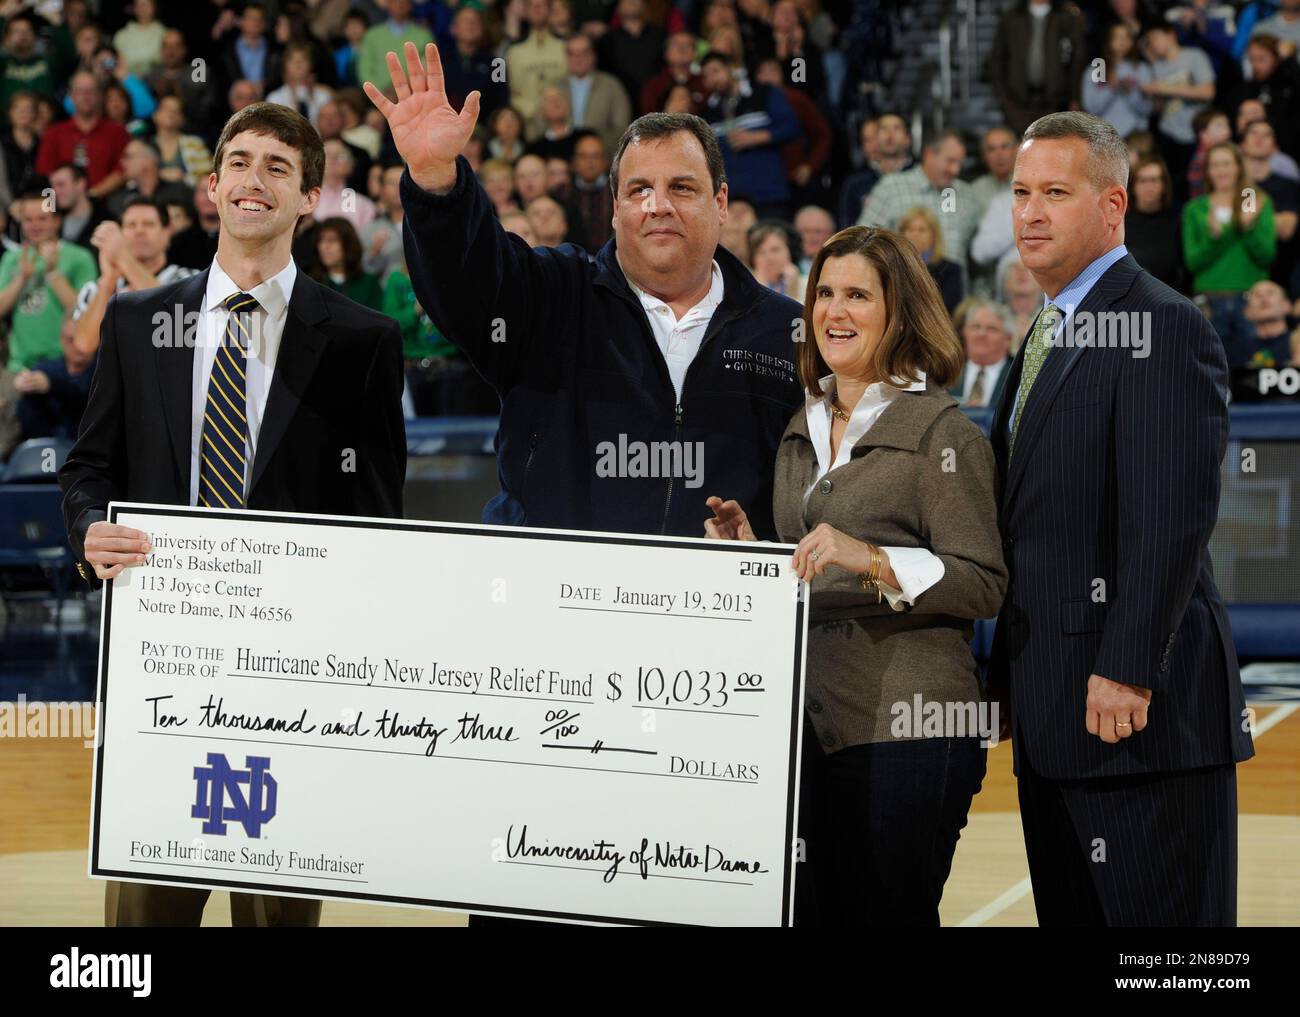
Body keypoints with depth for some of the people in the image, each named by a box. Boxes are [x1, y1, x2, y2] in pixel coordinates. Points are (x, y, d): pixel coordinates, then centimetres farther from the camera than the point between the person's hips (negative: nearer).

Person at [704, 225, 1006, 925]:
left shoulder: (943, 432, -5)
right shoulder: (802, 432, 16)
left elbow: (982, 585, -12)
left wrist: (870, 558, -23)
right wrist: (749, 550, 6)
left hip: (904, 727, -6)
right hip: (806, 718, 7)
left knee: (891, 912, -4)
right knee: (810, 914, 7)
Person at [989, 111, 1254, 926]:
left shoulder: (1164, 326, -10)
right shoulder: (1050, 335, 21)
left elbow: (1174, 515, -19)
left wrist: (1125, 672, -24)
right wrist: (1012, 672, 16)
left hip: (1139, 709, -9)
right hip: (1055, 714, 10)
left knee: (1159, 919, -6)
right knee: (1072, 917, 11)